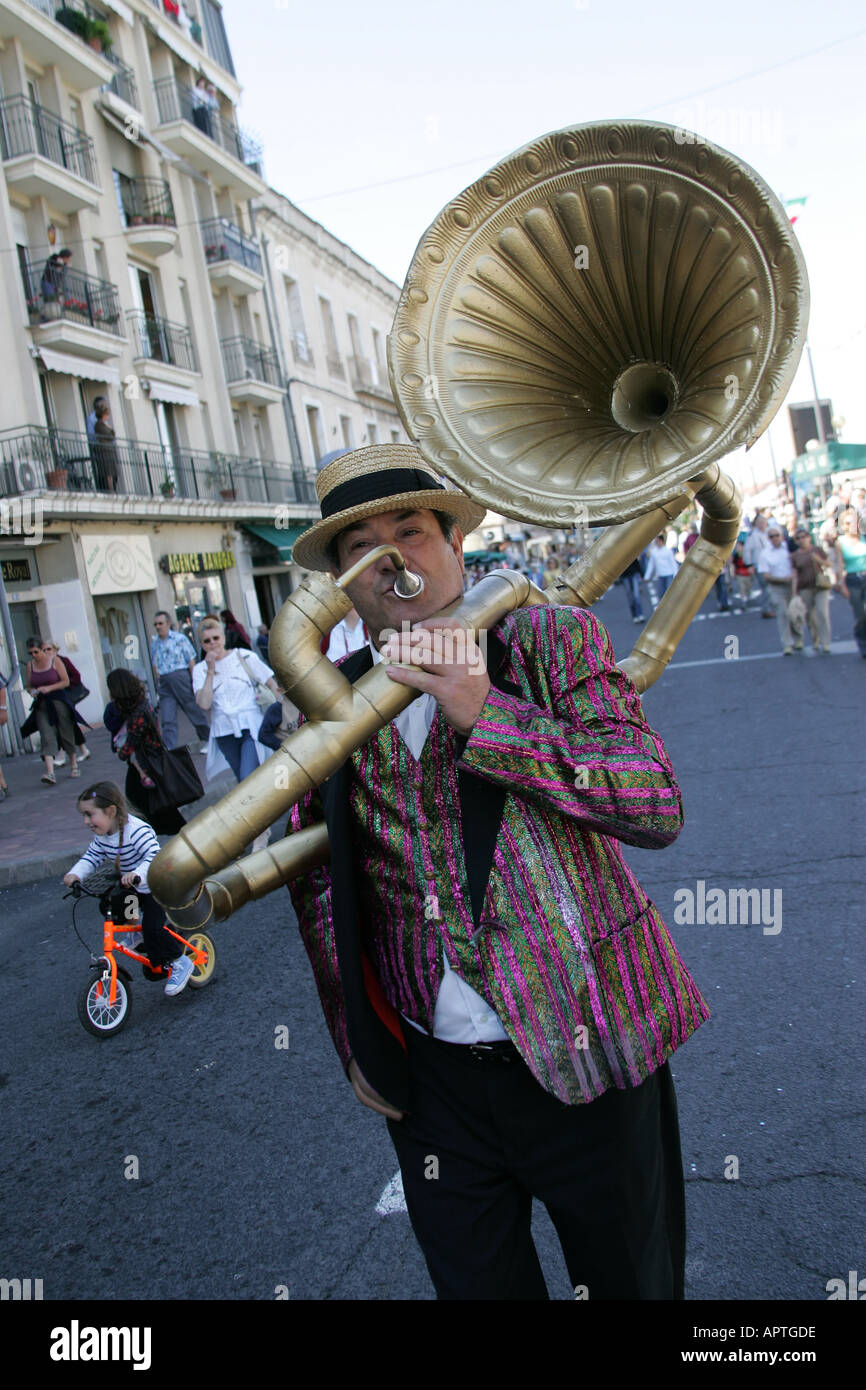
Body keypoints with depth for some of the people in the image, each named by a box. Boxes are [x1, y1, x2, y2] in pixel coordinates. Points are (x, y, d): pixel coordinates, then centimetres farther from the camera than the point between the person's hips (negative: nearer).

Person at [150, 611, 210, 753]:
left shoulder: (180, 639, -3)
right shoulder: (154, 642, 11)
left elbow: (191, 661, -3)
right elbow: (154, 665, 17)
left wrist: (194, 681, -7)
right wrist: (159, 683, 13)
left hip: (180, 676, -4)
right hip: (164, 682, 4)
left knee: (193, 710, 8)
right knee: (167, 720, -4)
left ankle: (206, 740, 28)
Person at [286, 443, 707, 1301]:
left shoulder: (551, 642, -7)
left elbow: (656, 804, -18)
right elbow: (316, 878, 10)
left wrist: (482, 713, -24)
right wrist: (355, 1041, 9)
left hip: (585, 1052, -2)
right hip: (431, 1080, 2)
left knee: (630, 1279, 19)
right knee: (475, 1284, 20)